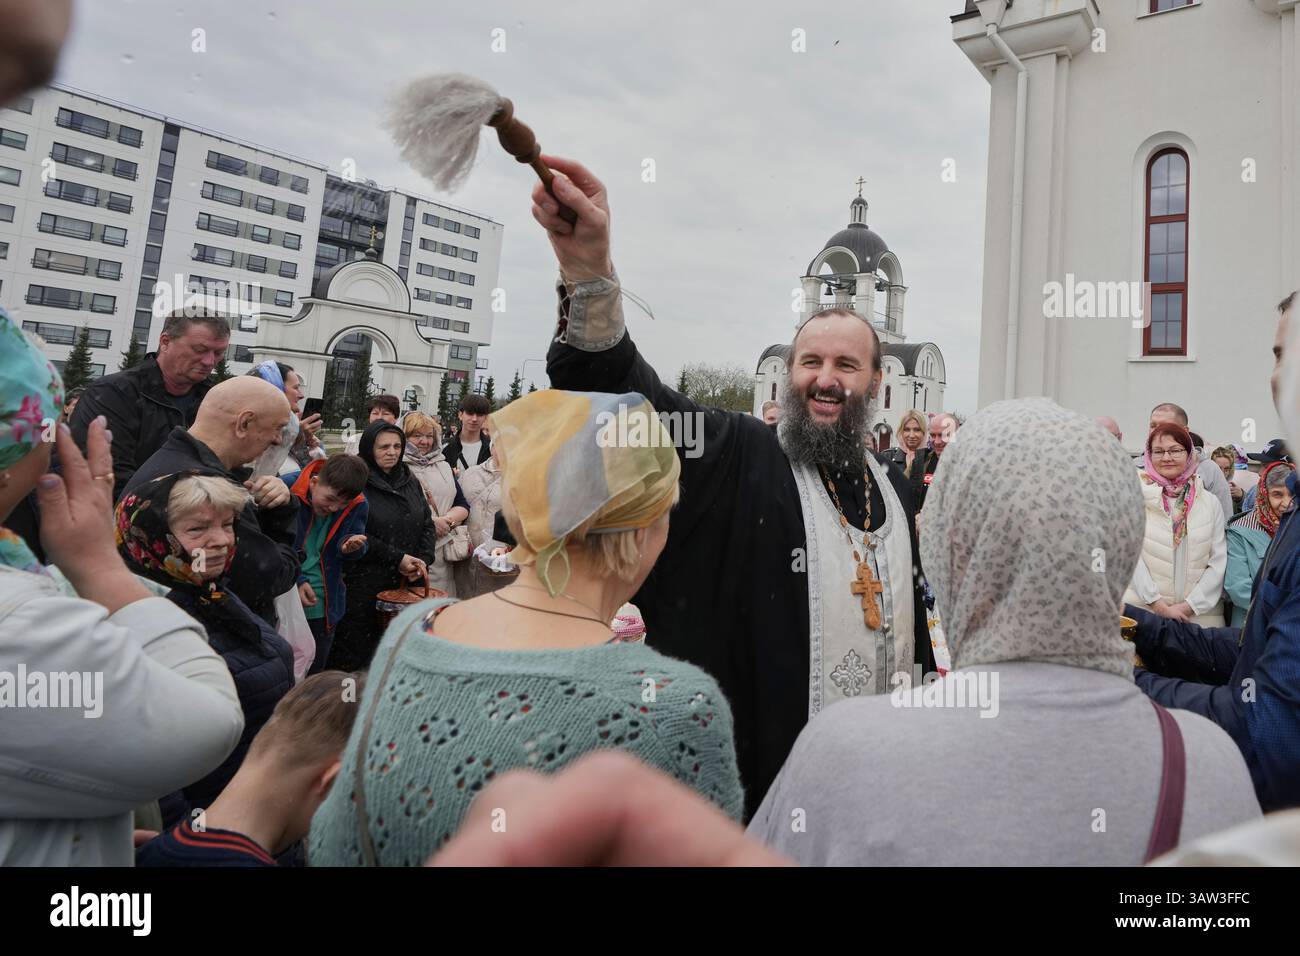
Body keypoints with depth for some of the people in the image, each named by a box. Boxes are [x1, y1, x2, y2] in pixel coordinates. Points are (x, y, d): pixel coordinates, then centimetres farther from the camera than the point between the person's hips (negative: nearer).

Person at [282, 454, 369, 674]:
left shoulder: (357, 505, -7)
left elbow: (355, 554, 0)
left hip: (324, 607, 3)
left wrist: (351, 546, -24)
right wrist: (294, 581, -13)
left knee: (314, 673, 15)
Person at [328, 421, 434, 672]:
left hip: (407, 583, 5)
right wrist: (397, 558, -11)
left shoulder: (410, 482, 14)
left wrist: (422, 561, 0)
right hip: (365, 584, -5)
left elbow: (427, 524, 16)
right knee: (358, 656, -1)